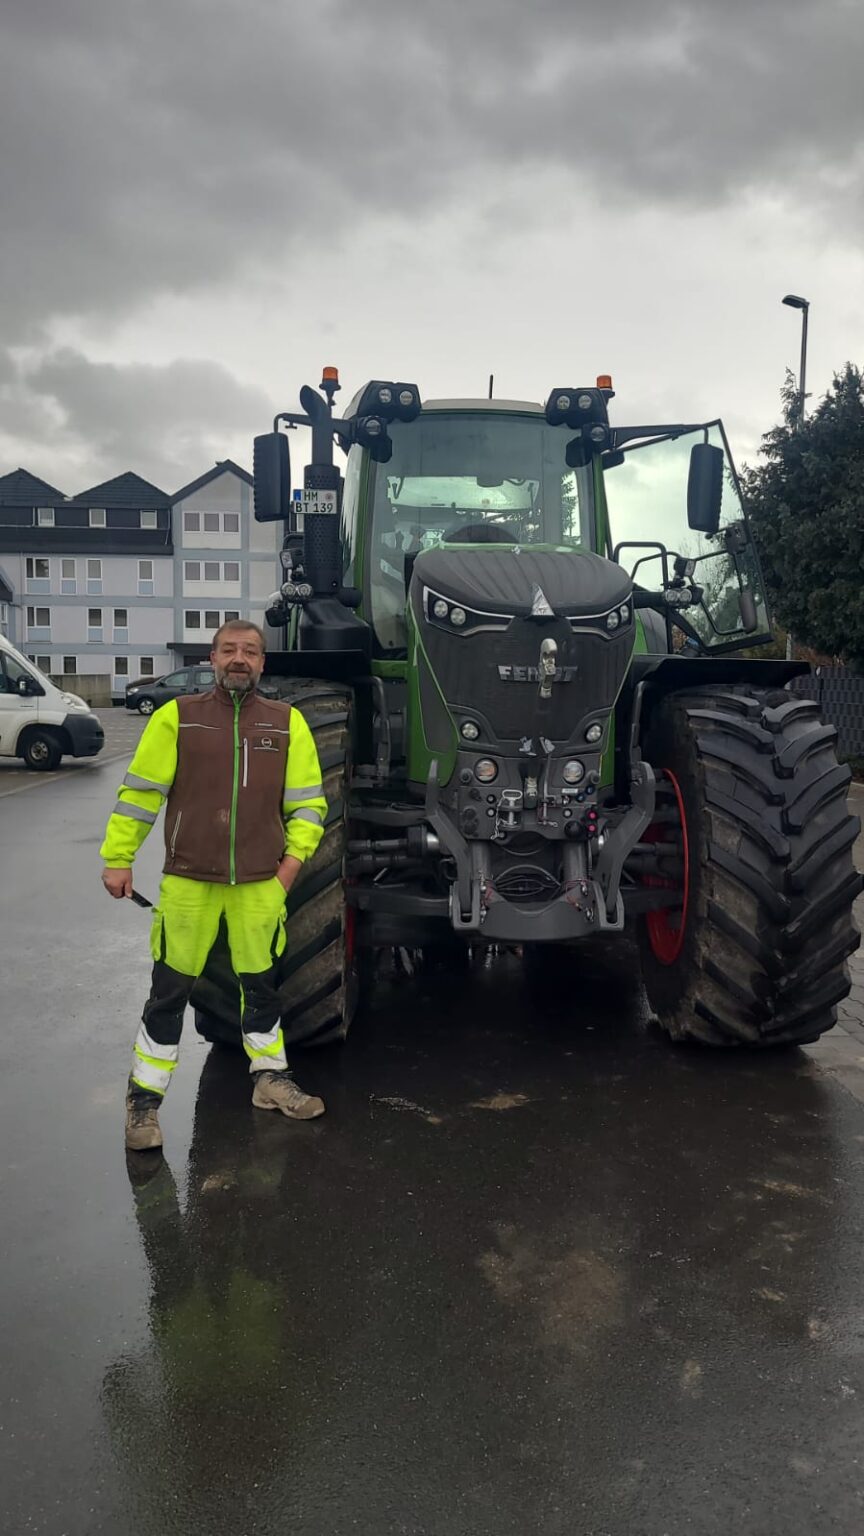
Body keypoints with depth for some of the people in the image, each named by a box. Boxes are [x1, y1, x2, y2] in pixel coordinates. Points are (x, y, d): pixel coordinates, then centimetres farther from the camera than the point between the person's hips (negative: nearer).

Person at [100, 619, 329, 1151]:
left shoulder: (287, 722, 2)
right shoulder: (176, 717, -3)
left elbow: (307, 799, 6)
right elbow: (140, 791, -1)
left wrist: (294, 855, -4)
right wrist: (118, 858, -2)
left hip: (261, 883, 2)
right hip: (188, 881, -2)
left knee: (262, 984, 16)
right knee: (170, 990, 5)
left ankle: (271, 1078, 34)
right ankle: (144, 1099, 19)